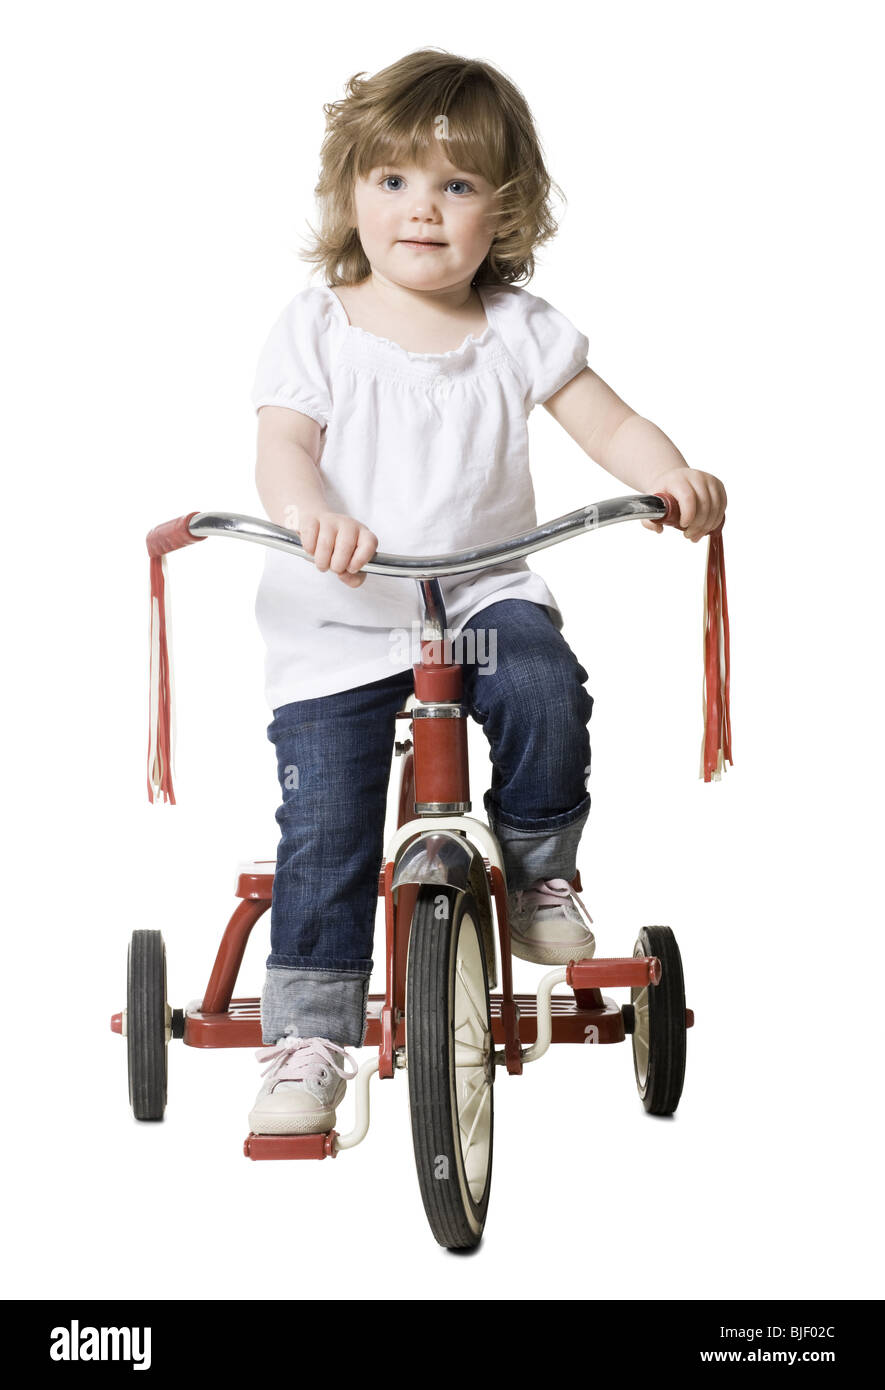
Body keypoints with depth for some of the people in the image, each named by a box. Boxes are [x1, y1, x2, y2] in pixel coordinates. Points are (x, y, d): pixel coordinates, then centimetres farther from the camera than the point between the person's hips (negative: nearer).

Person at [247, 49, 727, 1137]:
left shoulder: (520, 330, 3)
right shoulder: (316, 330, -1)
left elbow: (611, 426, 2)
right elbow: (283, 447, -11)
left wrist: (675, 478, -19)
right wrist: (310, 511, -35)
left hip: (485, 590, 1)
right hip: (338, 619, -1)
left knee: (545, 690, -31)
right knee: (324, 830, -9)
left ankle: (539, 871, -4)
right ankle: (307, 1038, 4)